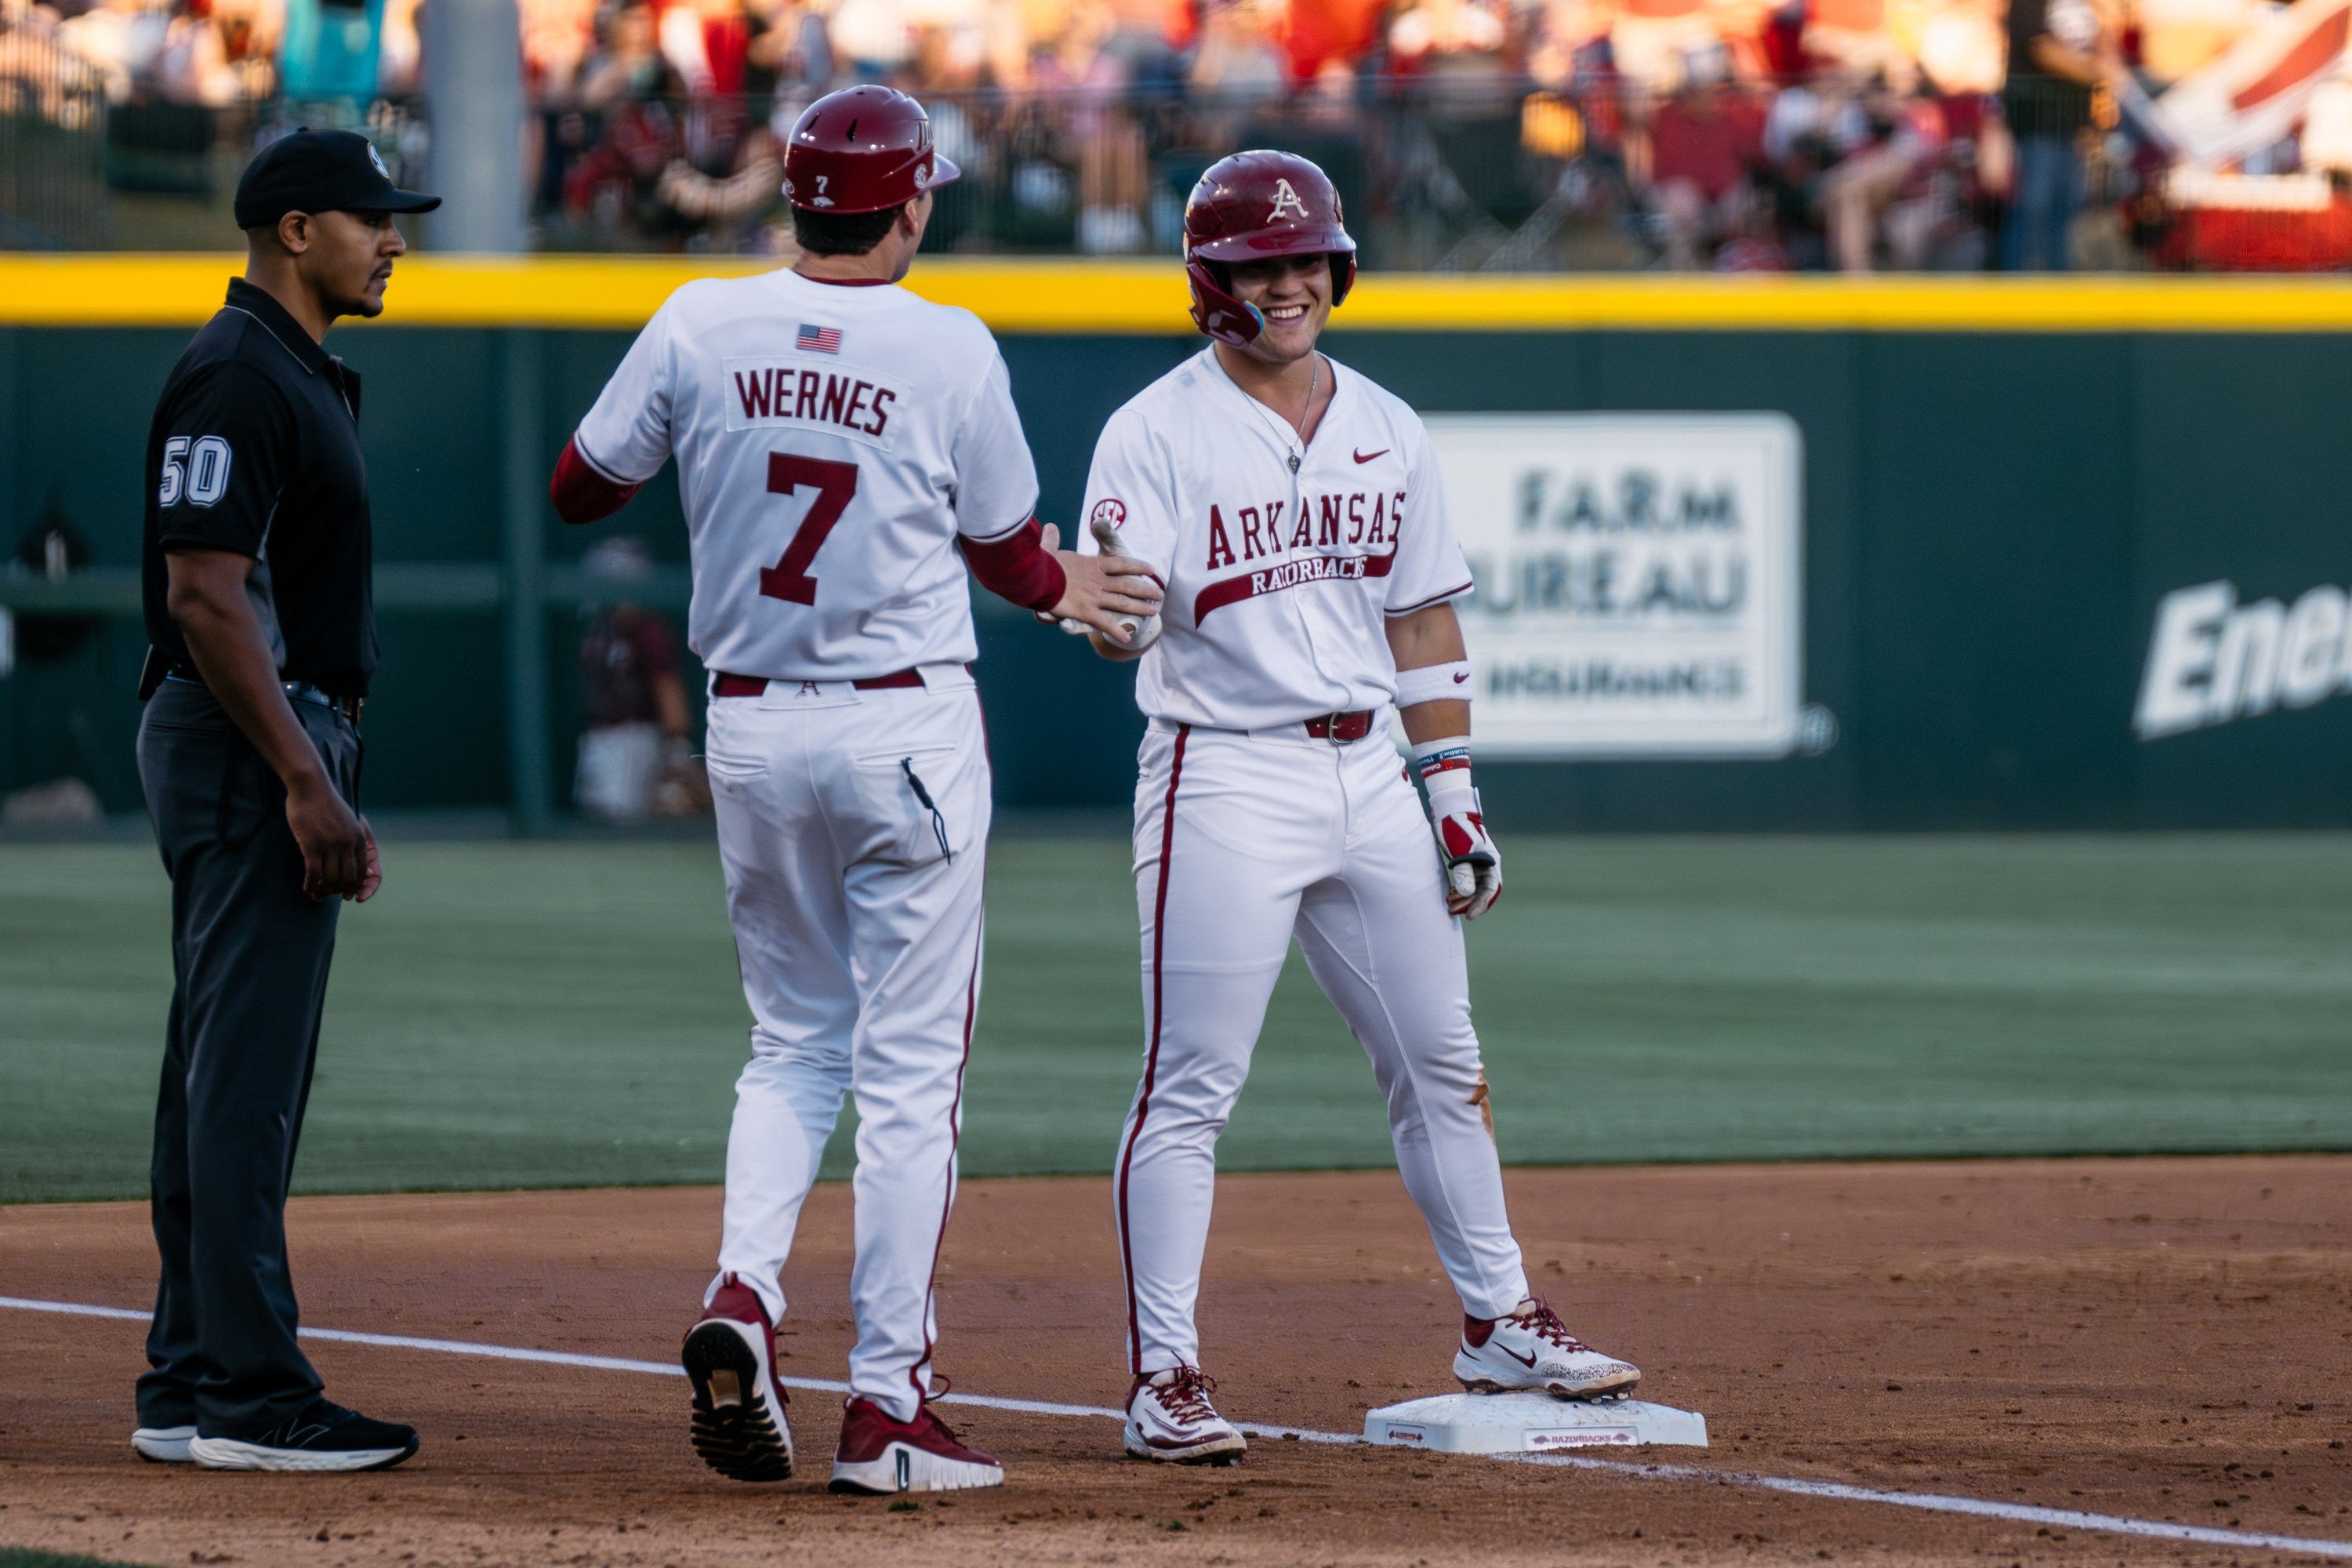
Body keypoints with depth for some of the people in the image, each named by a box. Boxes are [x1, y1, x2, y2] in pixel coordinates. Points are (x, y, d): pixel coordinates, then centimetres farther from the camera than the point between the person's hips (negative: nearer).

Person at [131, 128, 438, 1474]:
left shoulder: (305, 377, 19)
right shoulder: (237, 377, -14)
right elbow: (204, 593, -21)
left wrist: (327, 784, 20)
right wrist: (305, 782, -23)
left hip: (287, 747, 11)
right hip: (247, 752, -11)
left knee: (234, 1073, 11)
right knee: (246, 1074, -10)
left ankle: (192, 1388, 14)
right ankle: (250, 1396, -10)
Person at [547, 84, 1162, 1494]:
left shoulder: (700, 328, -3)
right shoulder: (951, 352, -10)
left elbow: (580, 489, 8)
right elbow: (1008, 553, 2)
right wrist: (1066, 588, 24)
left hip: (751, 731, 4)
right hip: (905, 729, -4)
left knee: (796, 1042, 19)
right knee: (911, 1067, 2)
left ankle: (744, 1292, -5)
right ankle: (890, 1405, 1)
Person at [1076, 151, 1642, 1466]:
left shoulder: (1387, 431, 10)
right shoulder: (1157, 435, -8)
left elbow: (1422, 616, 15)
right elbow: (1119, 635, -16)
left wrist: (1453, 790, 12)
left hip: (1367, 777, 6)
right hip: (1226, 783, -6)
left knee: (1441, 1063, 12)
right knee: (1192, 1088, -7)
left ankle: (1499, 1322, 24)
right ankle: (1166, 1378, -4)